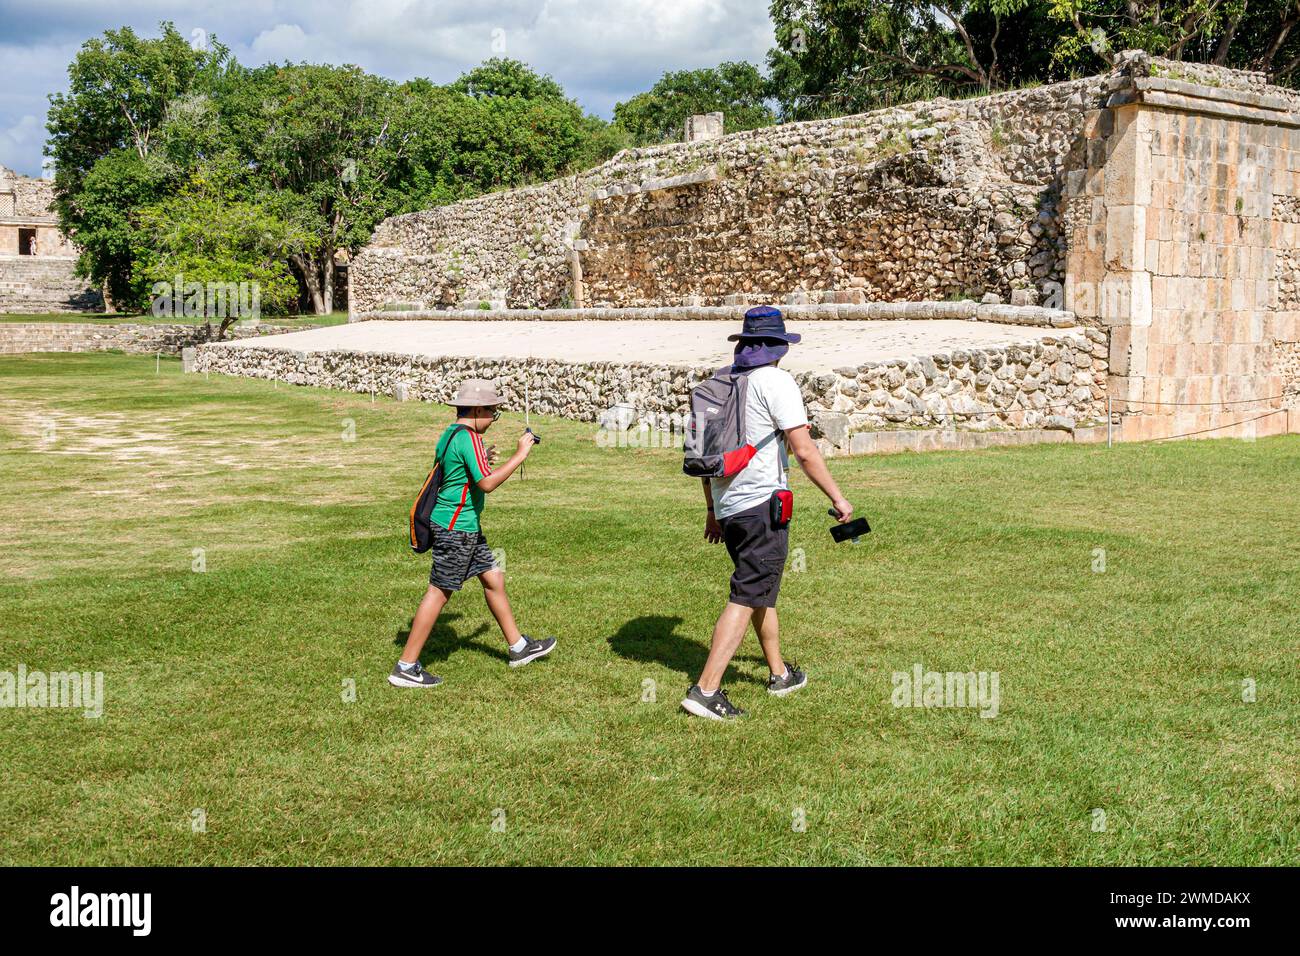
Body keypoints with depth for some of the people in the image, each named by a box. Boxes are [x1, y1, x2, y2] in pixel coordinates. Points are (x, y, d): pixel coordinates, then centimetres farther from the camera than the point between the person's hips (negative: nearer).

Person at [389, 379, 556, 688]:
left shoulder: (451, 434, 11)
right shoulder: (468, 438, -19)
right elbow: (487, 484, -25)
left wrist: (480, 463, 15)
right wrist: (520, 455, -19)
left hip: (466, 527, 10)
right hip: (455, 528, -10)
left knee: (494, 579, 17)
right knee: (438, 593, -4)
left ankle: (519, 647, 28)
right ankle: (406, 668, 2)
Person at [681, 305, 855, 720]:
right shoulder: (776, 381, -10)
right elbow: (804, 450, -15)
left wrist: (712, 510, 24)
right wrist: (837, 498, -6)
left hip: (727, 506, 8)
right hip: (762, 504, -8)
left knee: (763, 588, 21)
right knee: (747, 597, -7)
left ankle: (779, 673, 34)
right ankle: (705, 689, -13)